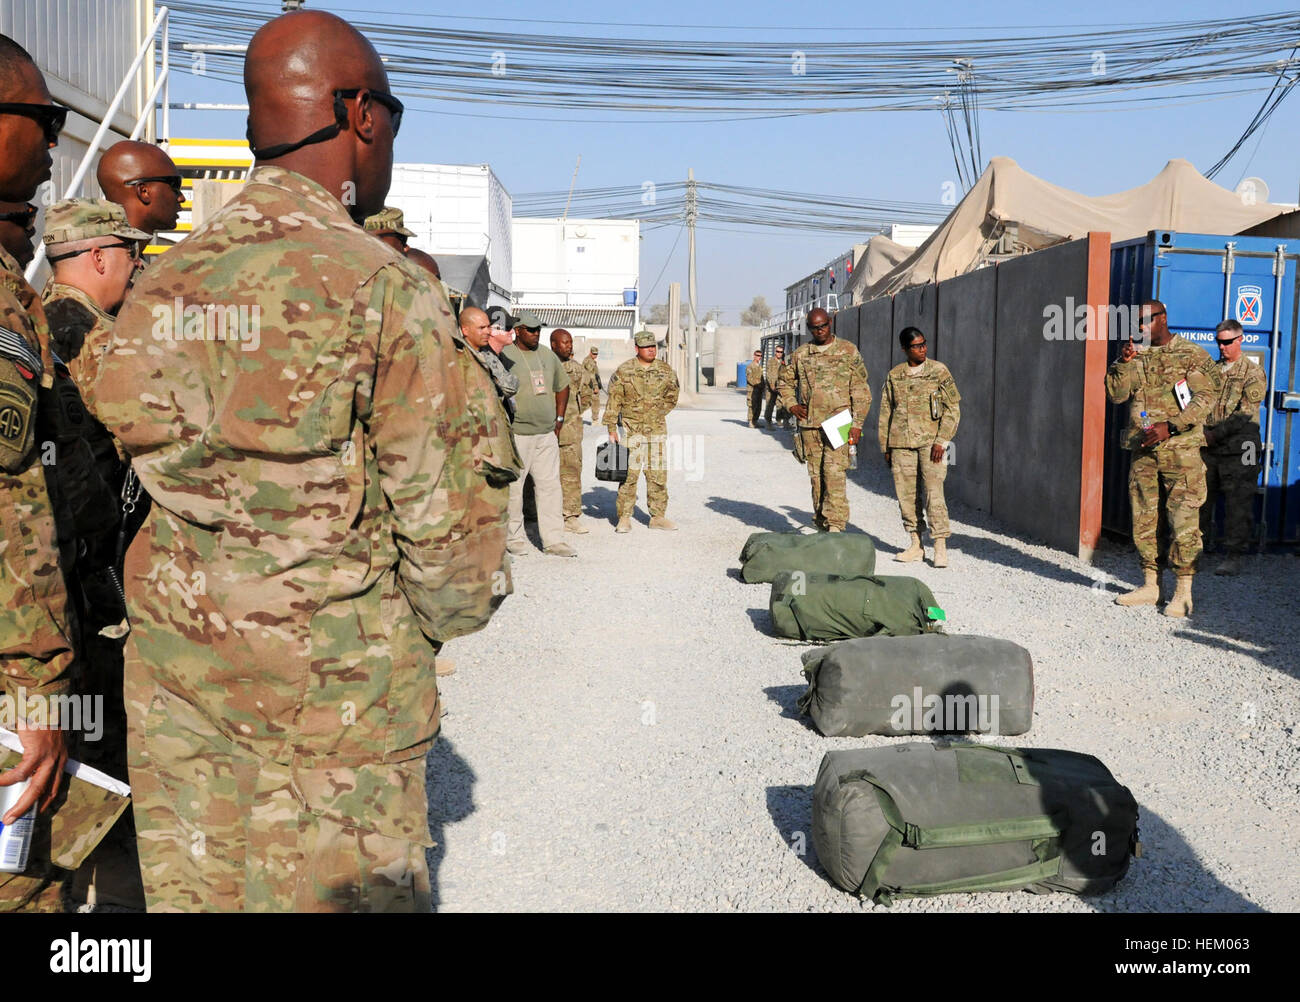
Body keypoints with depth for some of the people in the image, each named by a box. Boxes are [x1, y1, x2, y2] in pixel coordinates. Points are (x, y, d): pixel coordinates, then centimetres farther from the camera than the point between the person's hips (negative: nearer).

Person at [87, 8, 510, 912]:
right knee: (345, 893, 8)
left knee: (191, 885, 18)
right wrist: (449, 614, 7)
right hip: (333, 677, -6)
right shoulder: (382, 288, -14)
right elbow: (441, 495, -13)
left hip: (174, 657, 6)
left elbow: (136, 461, 9)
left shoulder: (164, 277, 4)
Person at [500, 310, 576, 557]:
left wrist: (559, 420, 18)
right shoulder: (505, 356, -8)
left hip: (547, 435, 6)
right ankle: (514, 538, 13)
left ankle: (553, 540, 10)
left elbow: (562, 387, 25)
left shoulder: (548, 355, 13)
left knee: (550, 486, 5)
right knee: (513, 486, 0)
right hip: (517, 434, -6)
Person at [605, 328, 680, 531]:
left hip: (658, 430, 3)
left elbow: (672, 395, 20)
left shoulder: (665, 370, 5)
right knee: (629, 474, -4)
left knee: (658, 474, 7)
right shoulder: (623, 371, -3)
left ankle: (658, 516, 16)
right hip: (631, 430, -3)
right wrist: (611, 428, -6)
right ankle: (624, 518, 3)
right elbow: (613, 400, -2)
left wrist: (658, 413, 13)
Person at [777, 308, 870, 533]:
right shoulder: (800, 354, 11)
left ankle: (836, 524, -14)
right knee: (816, 475, 7)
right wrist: (791, 405, 8)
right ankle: (821, 522, 18)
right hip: (809, 424, 4)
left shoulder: (848, 351, 3)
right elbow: (784, 381, 25)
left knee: (835, 473, -14)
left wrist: (857, 423, -6)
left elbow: (861, 390, 2)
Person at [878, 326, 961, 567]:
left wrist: (941, 441, -9)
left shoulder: (939, 371, 3)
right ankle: (916, 545, 14)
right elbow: (885, 413, 16)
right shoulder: (894, 376, 10)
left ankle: (940, 547, -7)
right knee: (906, 494, 3)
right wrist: (886, 448, 12)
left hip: (931, 441, -3)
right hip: (901, 443, 3)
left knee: (933, 492, -11)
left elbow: (952, 409, 1)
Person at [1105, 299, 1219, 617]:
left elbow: (1206, 398, -9)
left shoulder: (1192, 355, -1)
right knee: (1143, 519, 7)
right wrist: (1122, 362, -8)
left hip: (1181, 450, -5)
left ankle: (1183, 592, 1)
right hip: (1143, 451, 5)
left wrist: (1170, 427, -18)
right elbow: (1115, 394, 7)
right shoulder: (1137, 357, 14)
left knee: (1183, 520, -6)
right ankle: (1150, 585, 17)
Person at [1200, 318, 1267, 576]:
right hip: (1208, 448, 5)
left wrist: (1215, 434, -16)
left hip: (1238, 448, -5)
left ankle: (1234, 557, 1)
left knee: (1238, 503, -3)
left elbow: (1244, 414, -10)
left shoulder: (1254, 374, -1)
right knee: (1200, 499, 6)